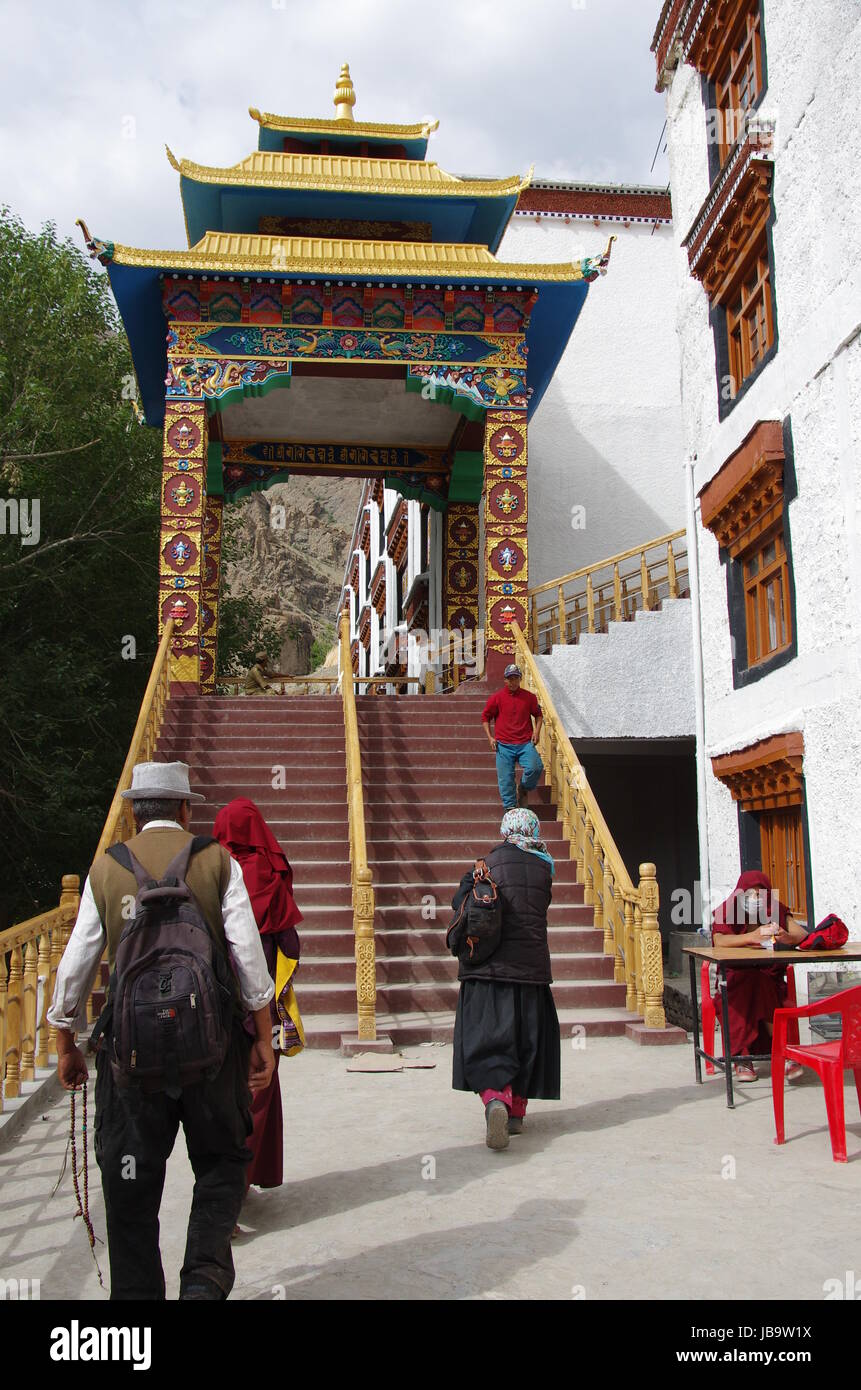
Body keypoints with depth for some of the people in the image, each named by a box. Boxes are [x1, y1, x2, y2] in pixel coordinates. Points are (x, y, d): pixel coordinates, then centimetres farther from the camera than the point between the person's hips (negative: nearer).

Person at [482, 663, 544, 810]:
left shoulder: (529, 697, 7)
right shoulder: (497, 697, 3)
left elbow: (538, 715, 21)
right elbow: (485, 717, 11)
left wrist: (537, 731, 5)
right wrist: (490, 737, 2)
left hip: (526, 743, 0)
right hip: (504, 745, 0)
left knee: (536, 767, -20)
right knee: (505, 778, -3)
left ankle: (524, 789, 9)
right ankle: (509, 808, 9)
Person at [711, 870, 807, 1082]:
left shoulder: (776, 910, 5)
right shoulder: (727, 911, -2)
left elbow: (803, 935, -6)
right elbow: (719, 941, -21)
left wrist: (786, 937, -30)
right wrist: (751, 937, -38)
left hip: (770, 978, 1)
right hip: (735, 977, -1)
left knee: (759, 987, -32)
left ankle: (743, 1058, -25)